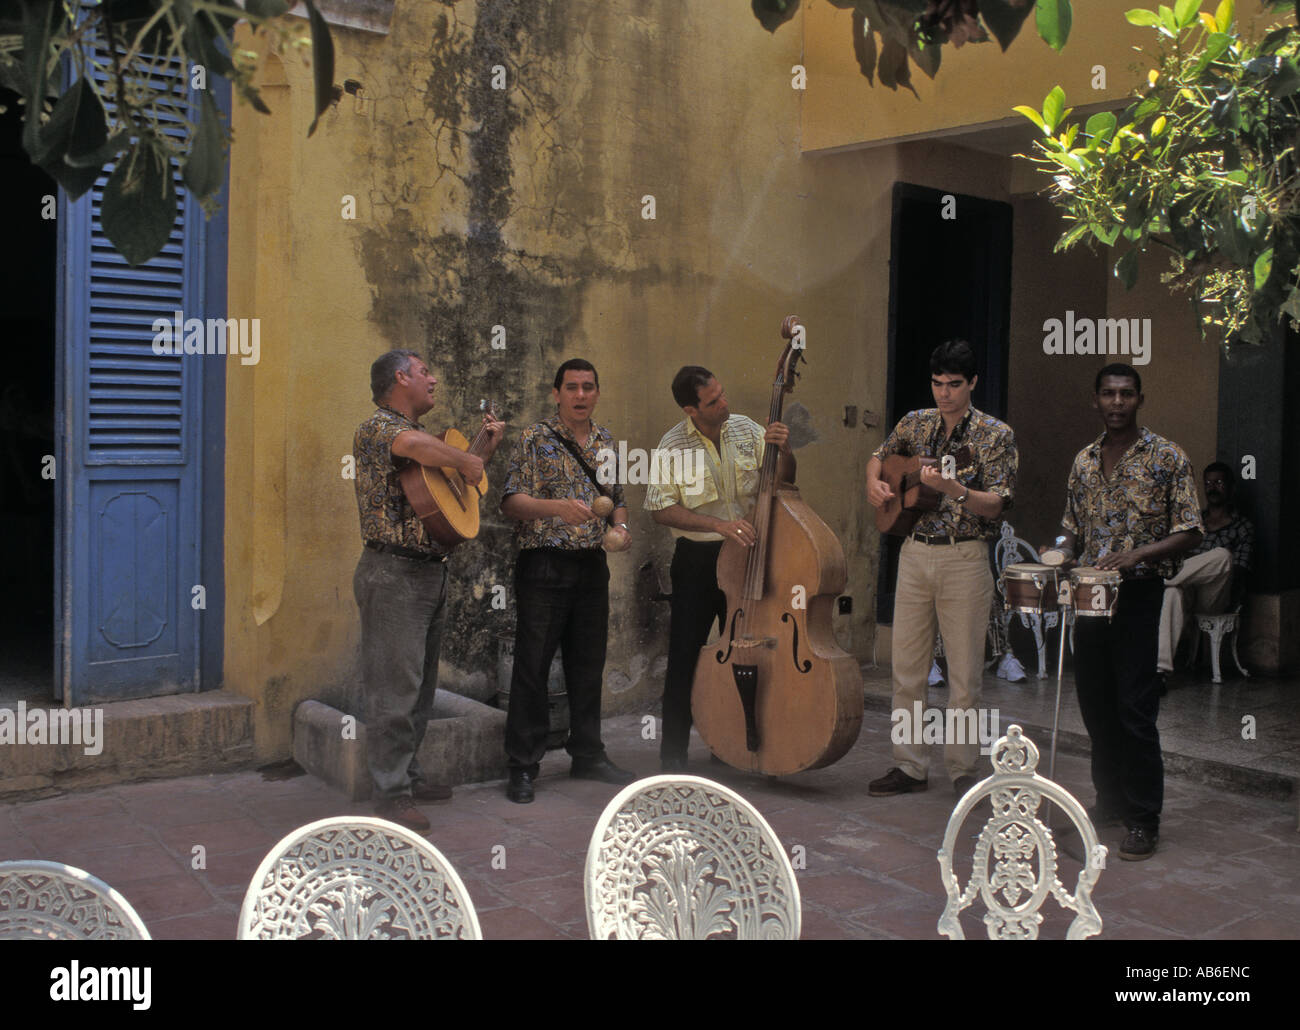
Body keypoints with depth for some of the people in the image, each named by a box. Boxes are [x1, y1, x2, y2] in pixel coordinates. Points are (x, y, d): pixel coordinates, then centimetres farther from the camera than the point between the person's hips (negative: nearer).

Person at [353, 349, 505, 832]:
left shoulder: (425, 433, 20)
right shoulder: (377, 427, -9)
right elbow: (415, 446, -33)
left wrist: (488, 445, 24)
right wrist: (467, 462, -19)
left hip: (431, 571, 10)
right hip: (394, 573, -10)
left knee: (421, 685, 14)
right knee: (395, 688, -7)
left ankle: (408, 775, 24)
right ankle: (390, 793, -1)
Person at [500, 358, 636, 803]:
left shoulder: (606, 441, 13)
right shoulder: (535, 438, -3)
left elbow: (618, 499, 23)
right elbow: (511, 500, -10)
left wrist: (620, 526, 2)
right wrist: (557, 506, -25)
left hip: (592, 566, 5)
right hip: (544, 566, -5)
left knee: (588, 665, 12)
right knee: (532, 666, -2)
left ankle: (588, 755, 24)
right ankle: (523, 767, 7)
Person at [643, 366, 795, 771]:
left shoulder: (747, 429, 0)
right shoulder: (673, 446, -9)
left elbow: (782, 480, 6)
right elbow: (661, 509, -13)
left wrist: (784, 452, -16)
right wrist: (718, 524, -23)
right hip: (697, 559, -3)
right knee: (686, 655, -1)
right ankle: (673, 754, 12)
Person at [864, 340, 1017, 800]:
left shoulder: (996, 435, -4)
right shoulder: (915, 423, 9)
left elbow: (994, 506, -11)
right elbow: (879, 455, 26)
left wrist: (951, 488, -27)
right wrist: (874, 482, 5)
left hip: (965, 560, -4)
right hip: (914, 555, 4)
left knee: (964, 674, 1)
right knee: (906, 668, 6)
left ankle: (963, 770, 13)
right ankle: (910, 766, 17)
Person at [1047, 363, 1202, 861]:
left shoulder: (1166, 457, -3)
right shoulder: (1084, 460, 12)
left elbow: (1188, 534, -6)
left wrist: (1137, 554, -21)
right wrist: (1062, 552, -1)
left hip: (1139, 594, -5)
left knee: (1135, 708, -6)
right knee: (1094, 704, 11)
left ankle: (1145, 820, 4)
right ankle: (1111, 801, 25)